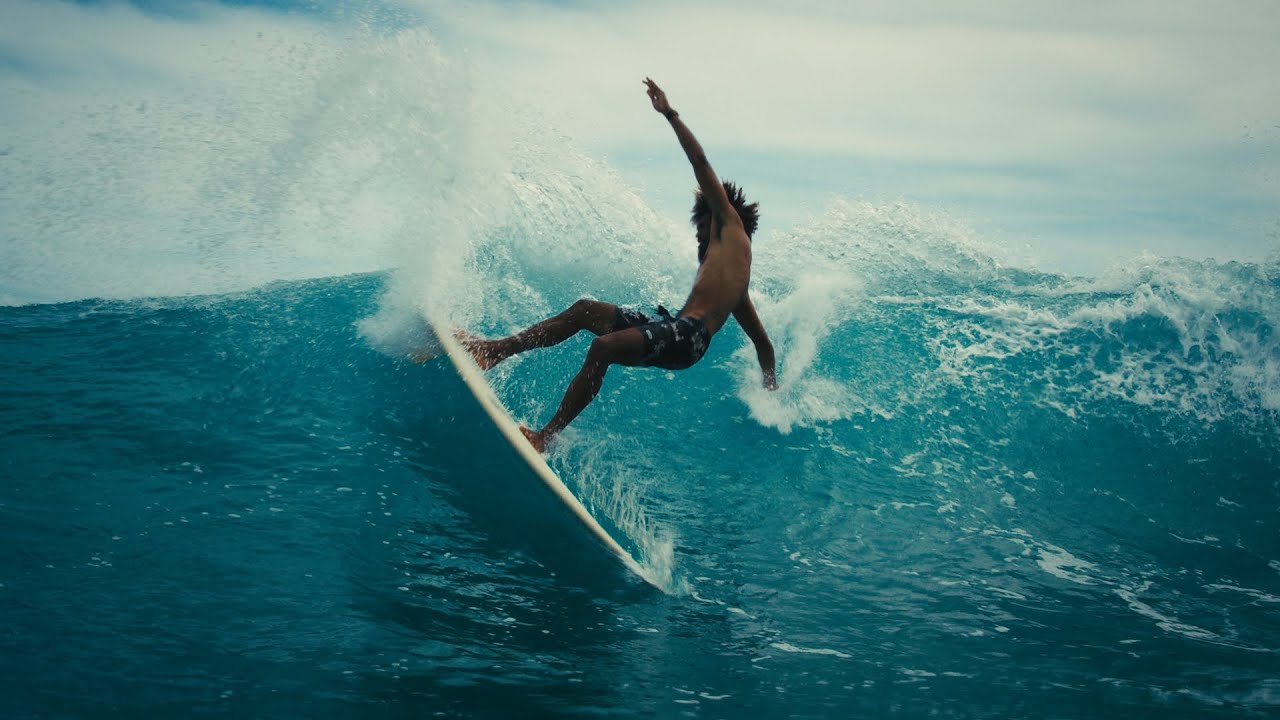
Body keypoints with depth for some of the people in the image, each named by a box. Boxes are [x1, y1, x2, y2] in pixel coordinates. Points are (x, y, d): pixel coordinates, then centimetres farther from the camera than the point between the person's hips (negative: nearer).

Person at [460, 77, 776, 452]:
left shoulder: (733, 226, 10)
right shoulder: (735, 278, 32)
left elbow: (701, 164, 7)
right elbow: (761, 340, 33)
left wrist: (671, 115, 10)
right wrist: (771, 386, 40)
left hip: (687, 336, -10)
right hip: (675, 332, 10)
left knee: (604, 345, -29)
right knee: (586, 310, 10)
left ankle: (546, 436, -26)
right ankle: (496, 350, 9)